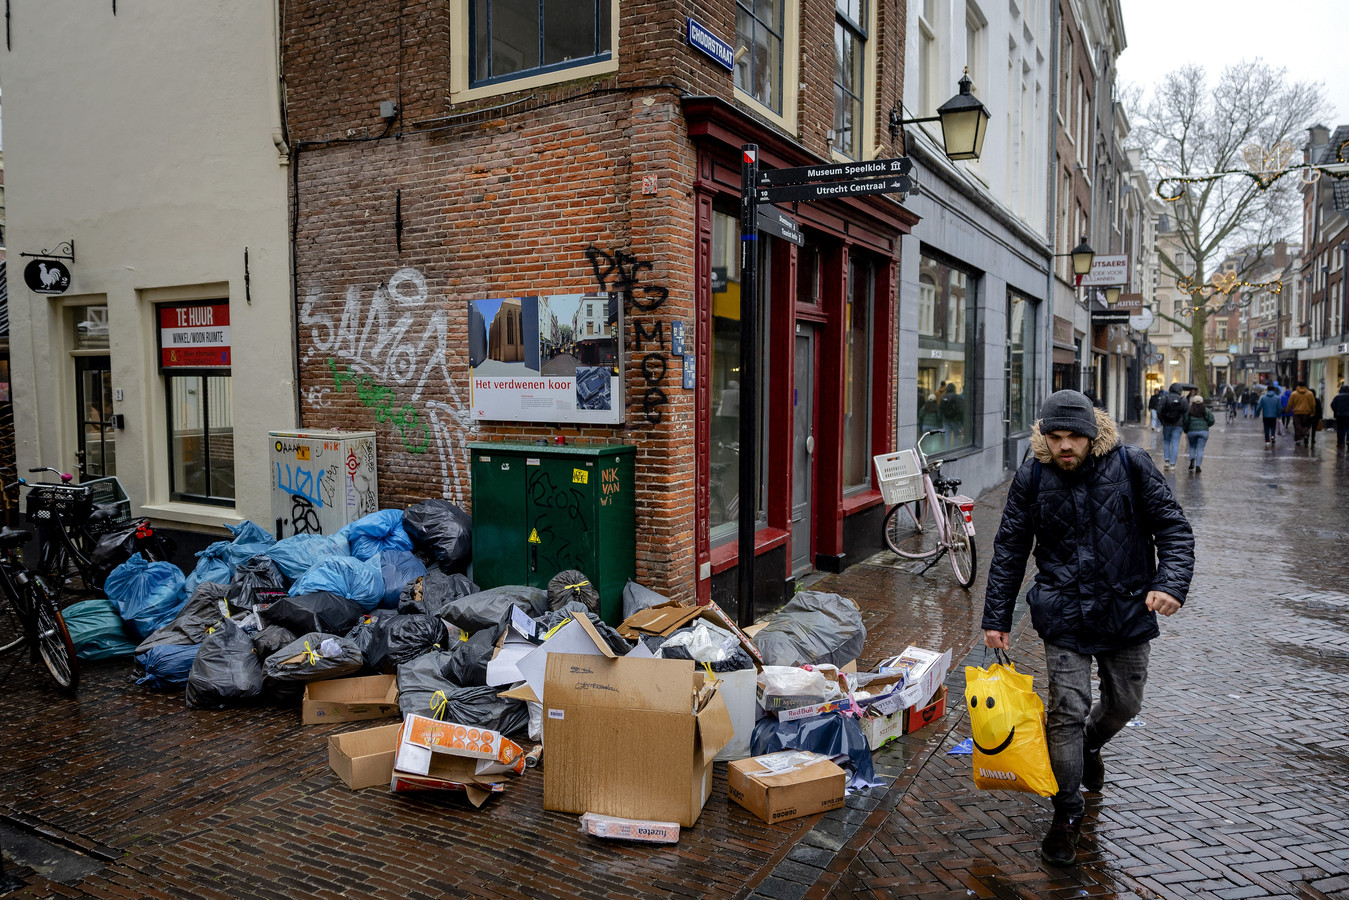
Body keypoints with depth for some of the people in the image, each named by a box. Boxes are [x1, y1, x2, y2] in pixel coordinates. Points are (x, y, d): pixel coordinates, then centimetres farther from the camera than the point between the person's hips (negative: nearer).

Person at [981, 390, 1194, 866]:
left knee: (1124, 702, 17)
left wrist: (1171, 583, -22)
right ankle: (1067, 813, 12)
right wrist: (996, 617, -2)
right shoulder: (1031, 477, -7)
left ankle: (1090, 744, 52)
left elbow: (1173, 527, -4)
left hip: (1127, 608, 2)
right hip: (1065, 614, -1)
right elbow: (1009, 550, 0)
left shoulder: (1130, 465, -9)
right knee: (1068, 710, -5)